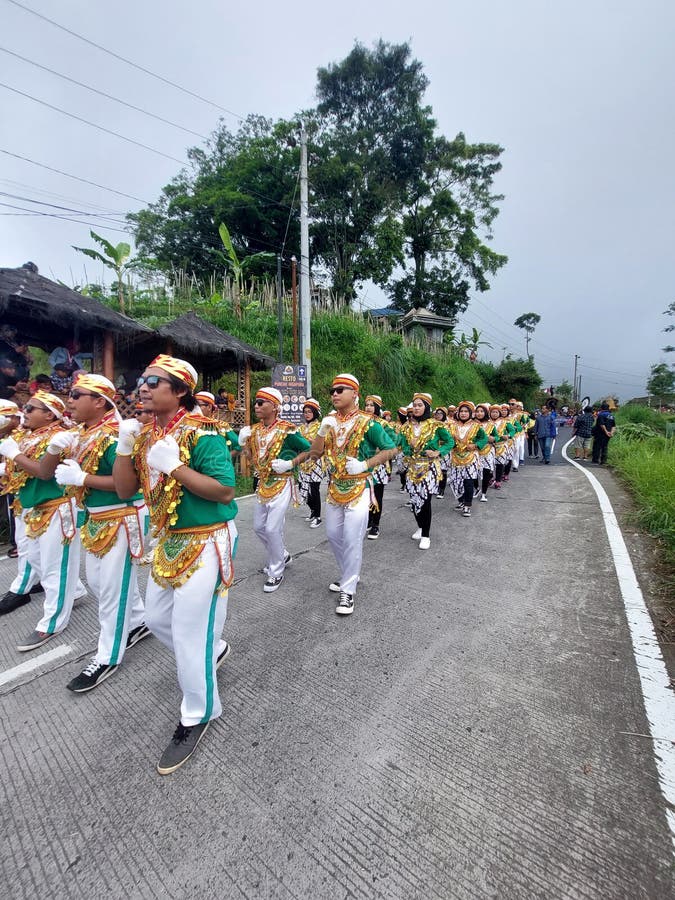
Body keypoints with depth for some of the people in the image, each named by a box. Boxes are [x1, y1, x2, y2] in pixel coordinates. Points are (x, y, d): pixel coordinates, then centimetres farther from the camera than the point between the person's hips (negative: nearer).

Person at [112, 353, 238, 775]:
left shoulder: (201, 433, -18)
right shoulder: (147, 433, 5)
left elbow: (226, 491, -23)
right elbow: (125, 490, 4)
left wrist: (175, 465, -27)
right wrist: (125, 446, -9)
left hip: (206, 542, -9)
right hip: (169, 541, 9)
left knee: (190, 633, 1)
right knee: (157, 619, 23)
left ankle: (199, 713, 27)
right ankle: (213, 649, 48)